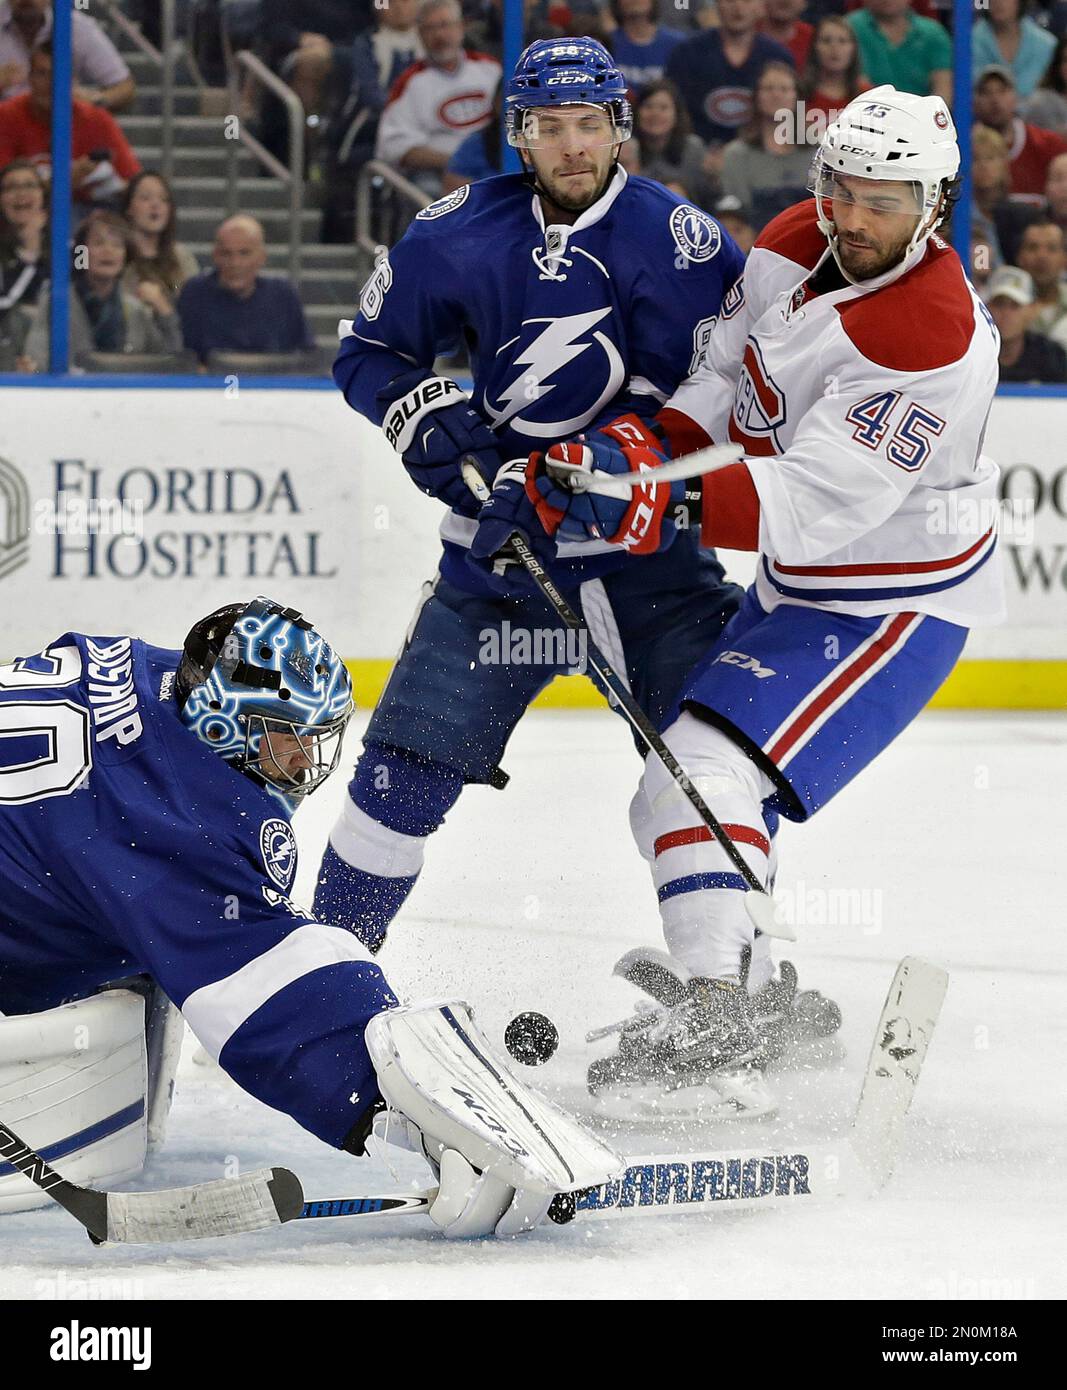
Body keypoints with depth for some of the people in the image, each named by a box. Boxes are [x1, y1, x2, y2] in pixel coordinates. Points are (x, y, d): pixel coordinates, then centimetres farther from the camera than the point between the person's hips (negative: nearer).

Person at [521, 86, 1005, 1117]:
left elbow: (806, 507, -33)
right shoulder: (799, 242, -4)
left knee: (705, 772, -24)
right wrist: (640, 448, -13)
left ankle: (720, 1040, -30)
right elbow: (722, 376, 6)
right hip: (796, 586, 9)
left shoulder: (930, 336, -29)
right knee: (682, 788, 17)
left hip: (894, 603, -9)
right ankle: (755, 989, 34)